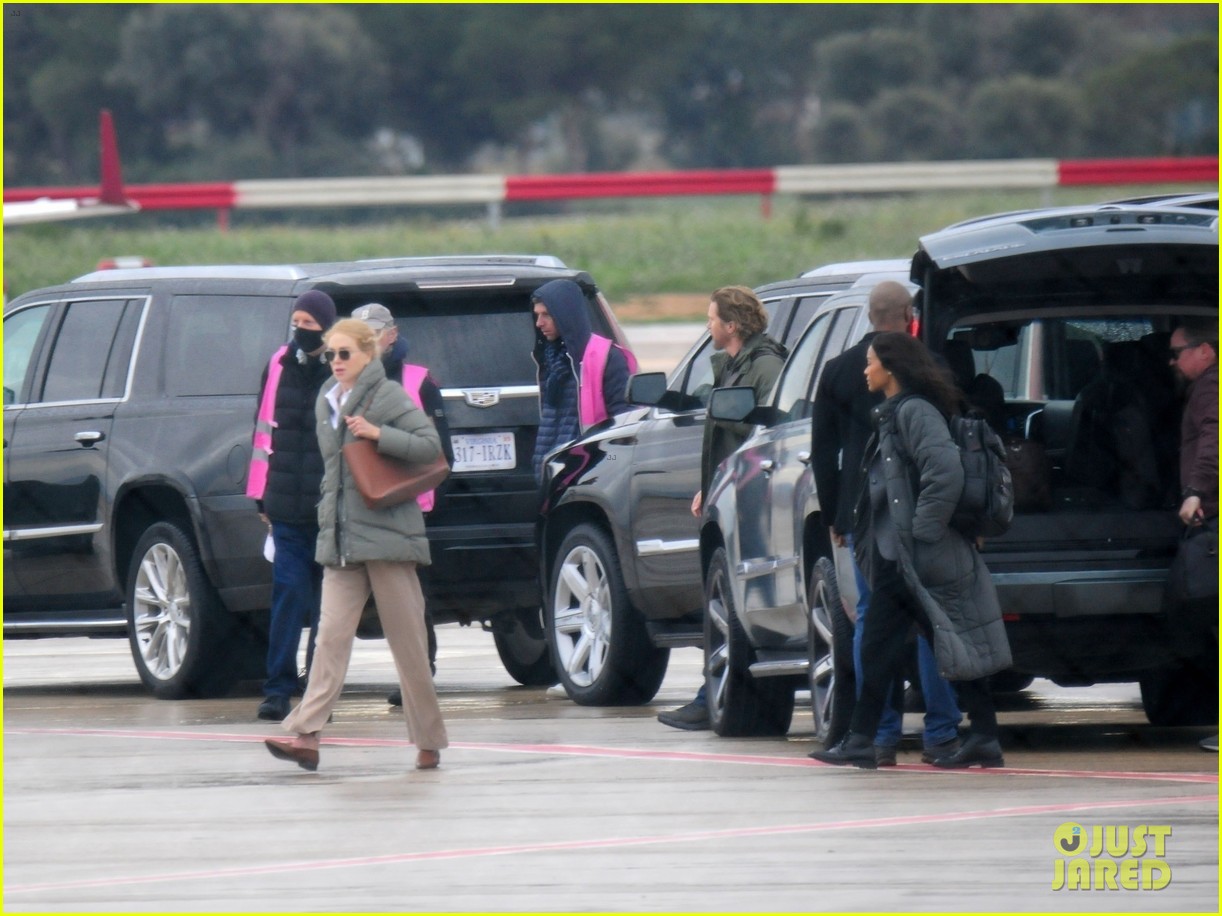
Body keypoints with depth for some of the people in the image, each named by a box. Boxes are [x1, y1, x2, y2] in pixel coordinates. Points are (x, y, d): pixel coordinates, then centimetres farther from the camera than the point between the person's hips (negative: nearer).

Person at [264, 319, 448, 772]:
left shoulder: (388, 396, -5)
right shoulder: (325, 404, 16)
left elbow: (430, 444, -13)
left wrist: (378, 434, -21)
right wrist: (327, 510, 16)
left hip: (387, 531, -6)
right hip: (340, 538, 6)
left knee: (407, 639, 0)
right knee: (332, 633, -5)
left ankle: (428, 739, 8)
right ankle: (306, 734, -15)